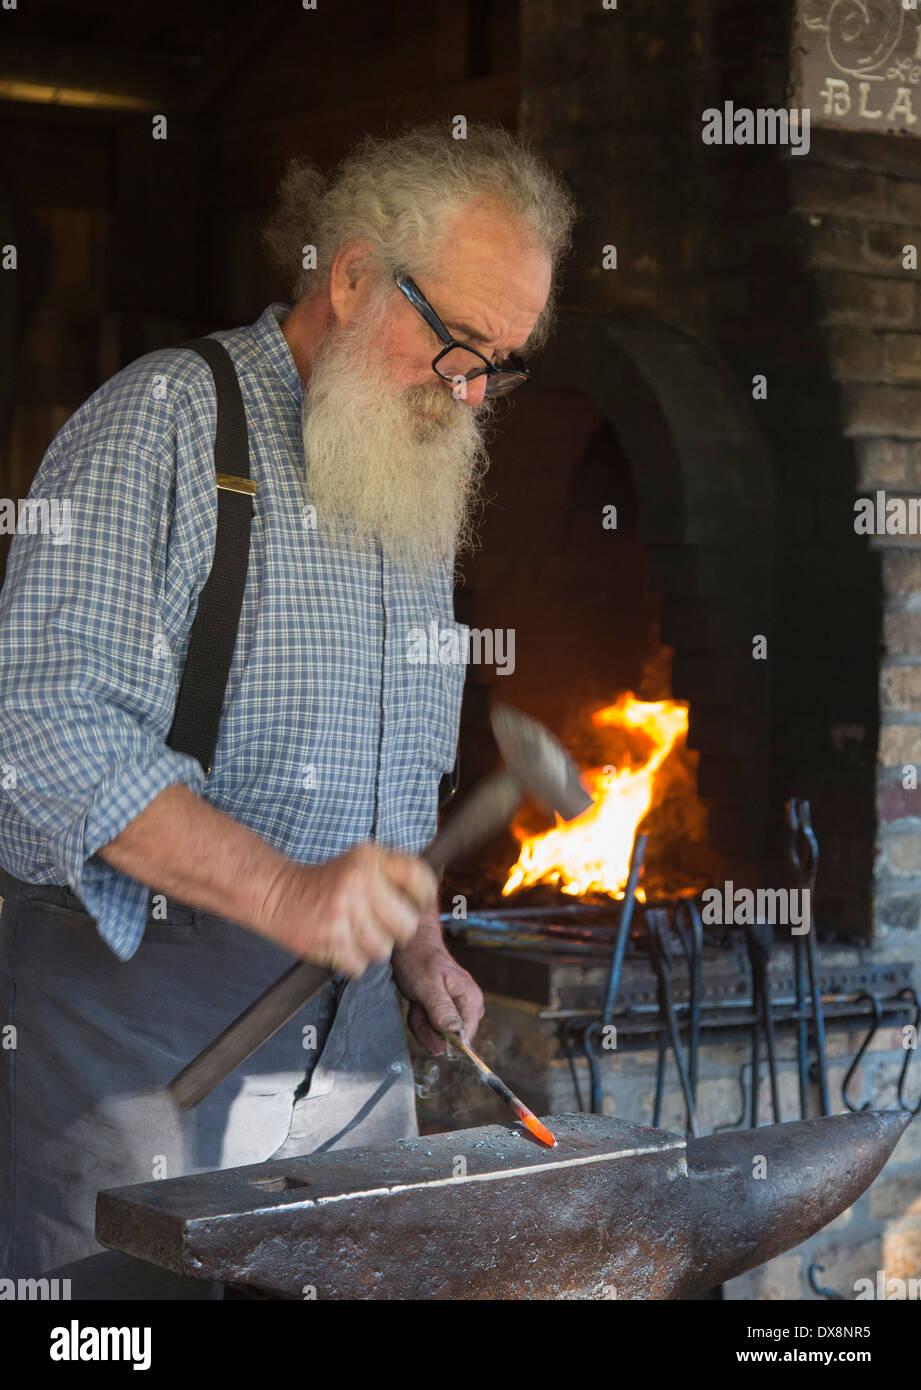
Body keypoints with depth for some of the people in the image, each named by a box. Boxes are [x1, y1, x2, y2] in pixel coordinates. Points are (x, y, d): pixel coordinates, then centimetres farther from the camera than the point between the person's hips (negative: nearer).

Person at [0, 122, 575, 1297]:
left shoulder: (420, 496, 17)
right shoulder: (165, 422, -8)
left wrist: (415, 946, 10)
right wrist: (284, 891, -28)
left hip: (351, 1032, 7)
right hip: (132, 1014, -7)